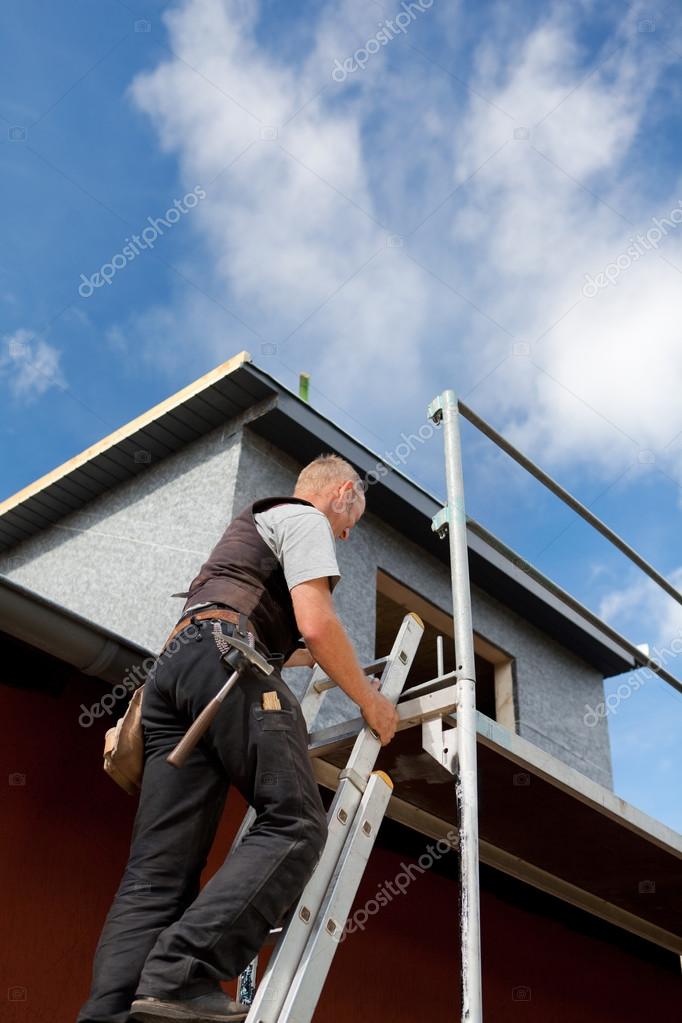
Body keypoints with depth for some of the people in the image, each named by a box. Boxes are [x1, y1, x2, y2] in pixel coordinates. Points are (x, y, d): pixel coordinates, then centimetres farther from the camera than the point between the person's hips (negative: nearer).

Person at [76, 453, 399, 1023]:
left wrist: (323, 657, 58)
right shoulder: (306, 520, 9)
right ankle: (181, 975, -27)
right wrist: (369, 699, 4)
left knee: (158, 870, -2)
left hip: (170, 665, 9)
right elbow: (316, 624, -7)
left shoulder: (254, 523, 39)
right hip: (224, 659, -9)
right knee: (295, 824, -13)